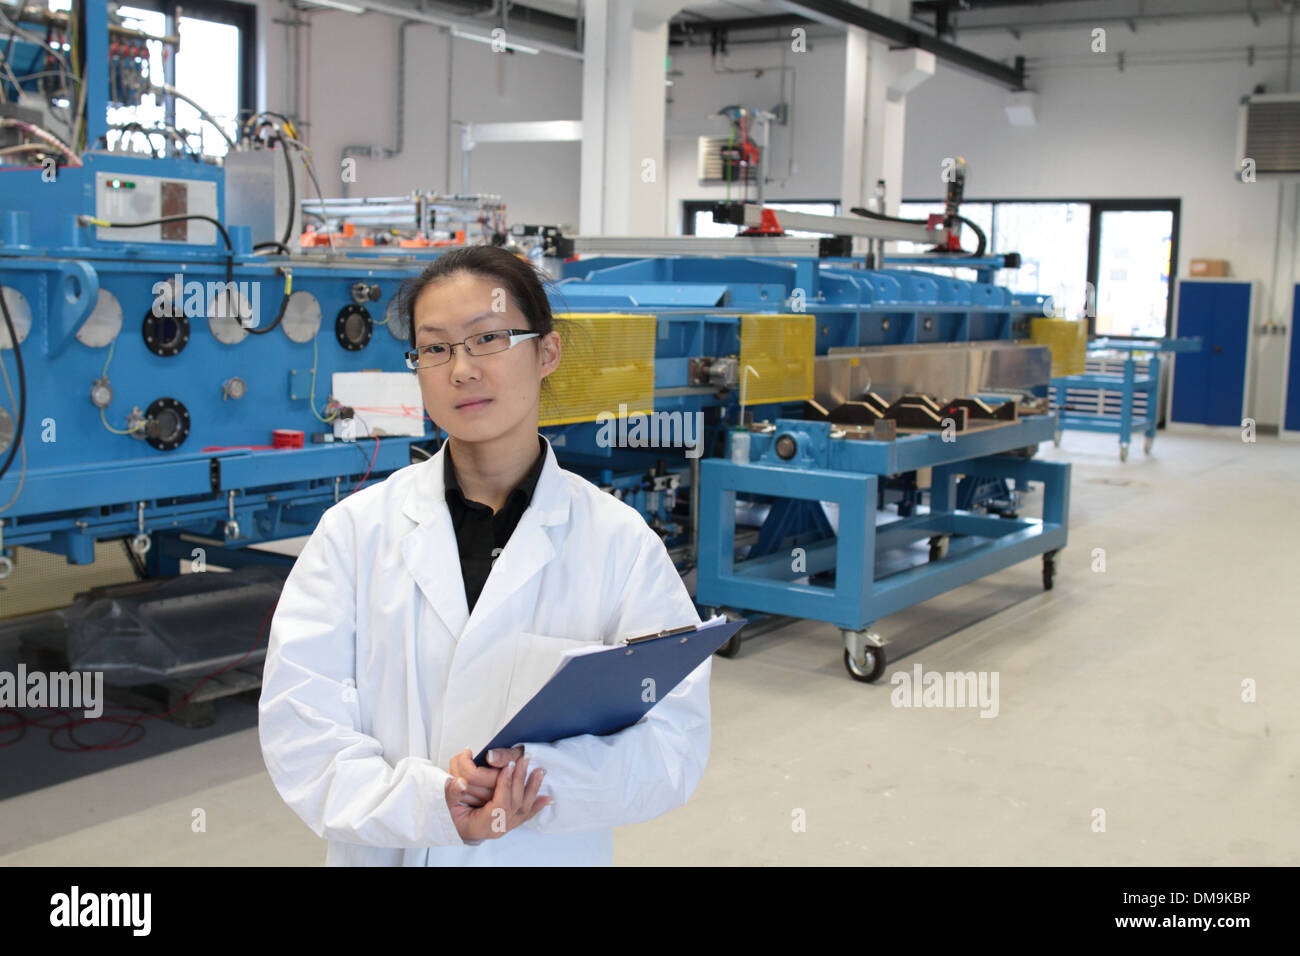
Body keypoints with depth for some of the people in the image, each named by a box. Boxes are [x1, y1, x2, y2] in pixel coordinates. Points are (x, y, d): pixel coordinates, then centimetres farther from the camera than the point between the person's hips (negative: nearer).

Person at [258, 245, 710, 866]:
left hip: (552, 854, 0)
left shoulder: (621, 541, -8)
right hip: (382, 851, 1)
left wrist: (535, 775, -29)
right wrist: (427, 803, -26)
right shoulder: (355, 529, -6)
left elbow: (673, 743, -13)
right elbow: (298, 726, -12)